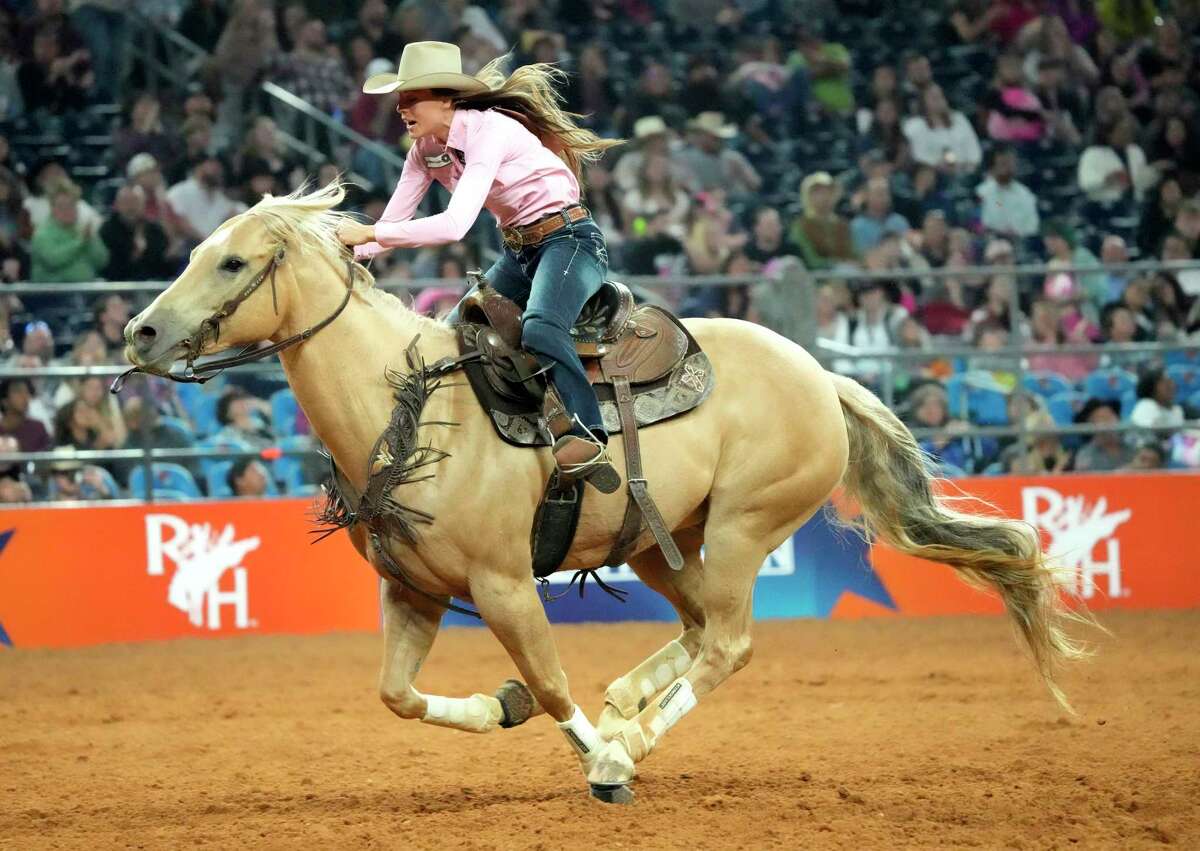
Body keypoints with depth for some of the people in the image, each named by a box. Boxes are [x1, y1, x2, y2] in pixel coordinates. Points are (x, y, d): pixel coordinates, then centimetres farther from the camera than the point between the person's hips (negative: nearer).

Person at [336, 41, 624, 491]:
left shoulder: (487, 130, -23)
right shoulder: (427, 148, 3)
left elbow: (454, 226, -33)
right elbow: (393, 223, 3)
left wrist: (368, 233, -31)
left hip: (568, 240, -10)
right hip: (519, 251, 10)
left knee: (538, 327, -35)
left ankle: (587, 436, -38)